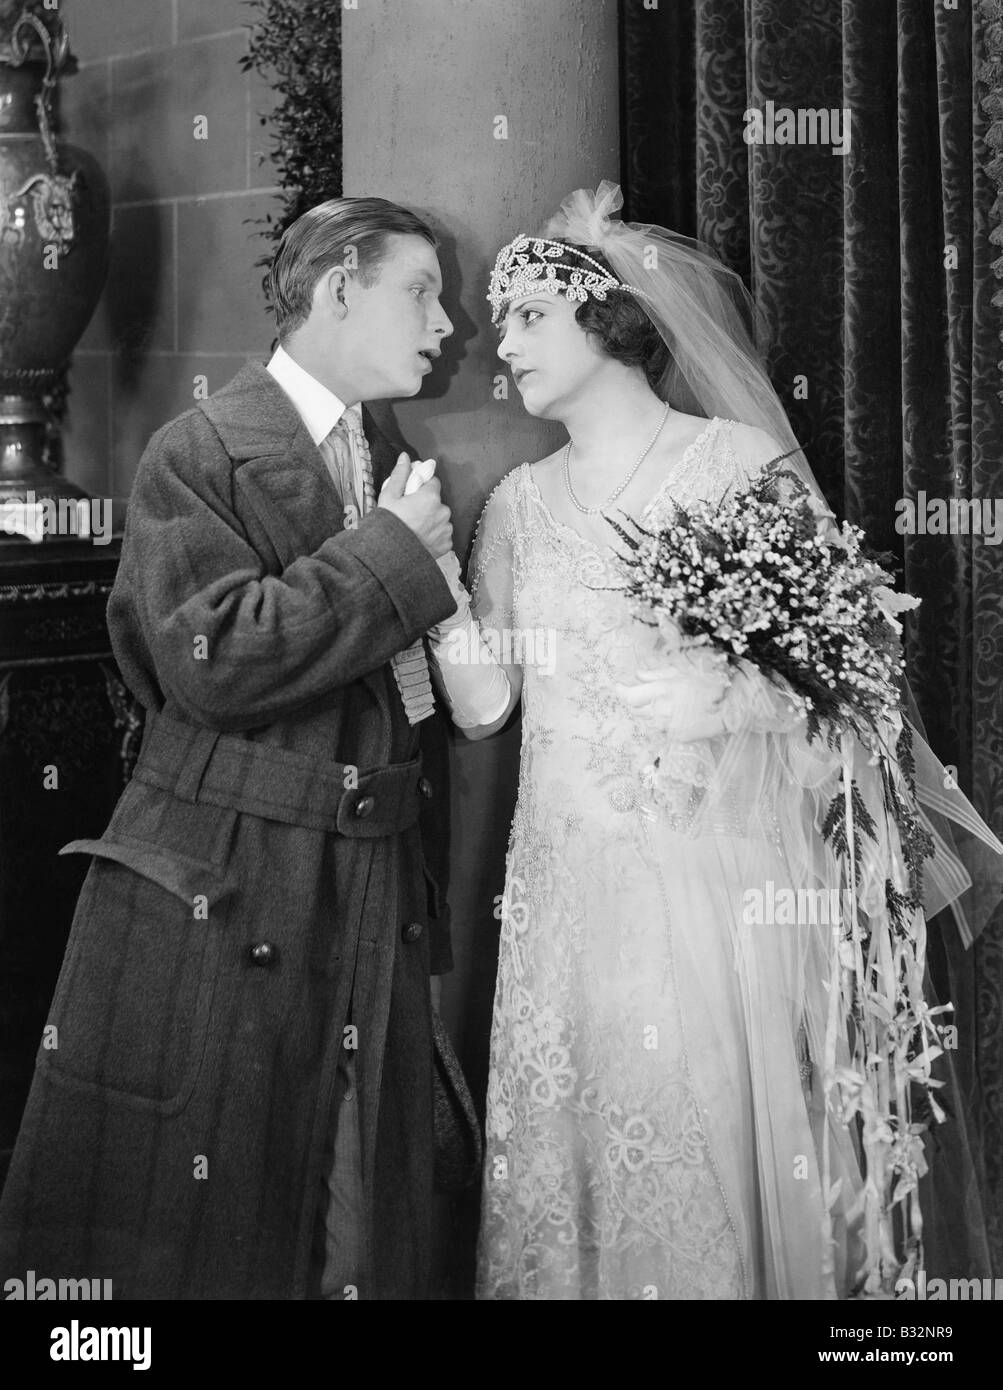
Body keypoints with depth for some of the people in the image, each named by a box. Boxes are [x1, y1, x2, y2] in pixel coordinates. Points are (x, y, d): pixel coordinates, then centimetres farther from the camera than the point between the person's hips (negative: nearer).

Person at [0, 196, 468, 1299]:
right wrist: (391, 554, -16)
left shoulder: (398, 464, 15)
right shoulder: (201, 452, -6)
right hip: (218, 910, -6)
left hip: (375, 907, 6)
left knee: (368, 1237, 9)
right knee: (185, 1244, 1)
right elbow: (214, 662, -21)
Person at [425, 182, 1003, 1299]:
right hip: (574, 897, 3)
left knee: (725, 1155, -1)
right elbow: (481, 705, 4)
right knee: (577, 1170, 5)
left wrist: (718, 708, -16)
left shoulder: (743, 464, 0)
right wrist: (430, 566, -5)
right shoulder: (519, 504, 12)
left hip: (725, 879, -3)